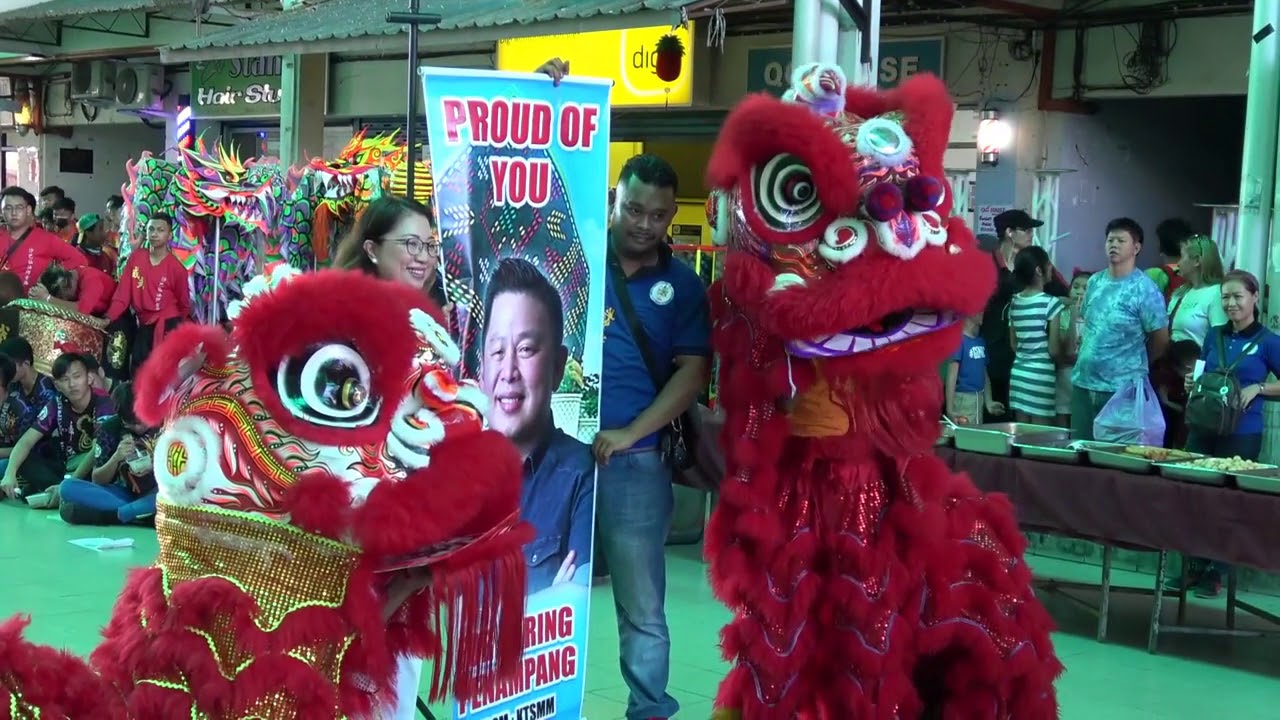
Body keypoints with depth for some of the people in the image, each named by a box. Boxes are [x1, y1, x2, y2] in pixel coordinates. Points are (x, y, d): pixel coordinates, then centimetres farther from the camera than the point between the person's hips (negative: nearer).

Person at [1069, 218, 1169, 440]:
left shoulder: (1145, 290, -9)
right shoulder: (1094, 282, 9)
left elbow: (1160, 340, -4)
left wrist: (1135, 364, 7)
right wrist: (1088, 350, 10)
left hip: (1122, 388, -6)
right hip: (1083, 383, 6)